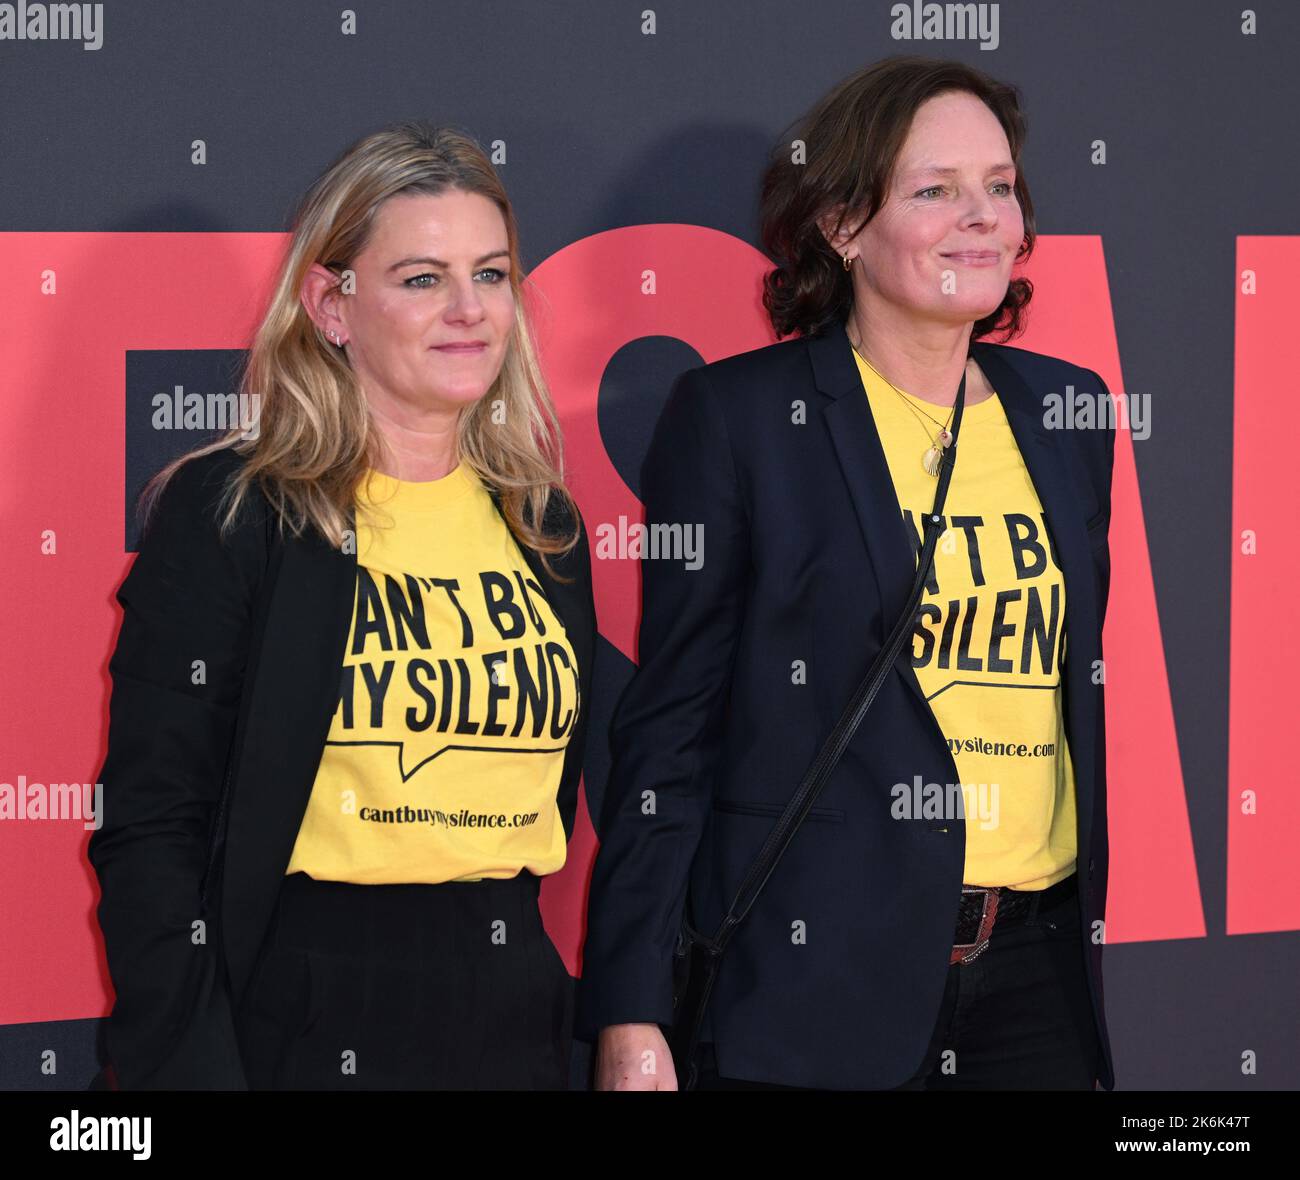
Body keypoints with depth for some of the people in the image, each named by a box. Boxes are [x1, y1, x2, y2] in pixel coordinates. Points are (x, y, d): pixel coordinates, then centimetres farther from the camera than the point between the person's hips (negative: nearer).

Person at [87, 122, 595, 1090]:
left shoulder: (546, 527, 10)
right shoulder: (228, 514, -7)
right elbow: (151, 833, -10)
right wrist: (184, 1067, -17)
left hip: (516, 1030, 5)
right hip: (301, 1034, -5)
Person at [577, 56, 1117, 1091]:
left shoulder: (1066, 410, 10)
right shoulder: (737, 414, -4)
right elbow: (669, 726, -5)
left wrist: (1093, 922, 15)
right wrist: (630, 1015, -9)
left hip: (1036, 966, 5)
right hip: (819, 981, -4)